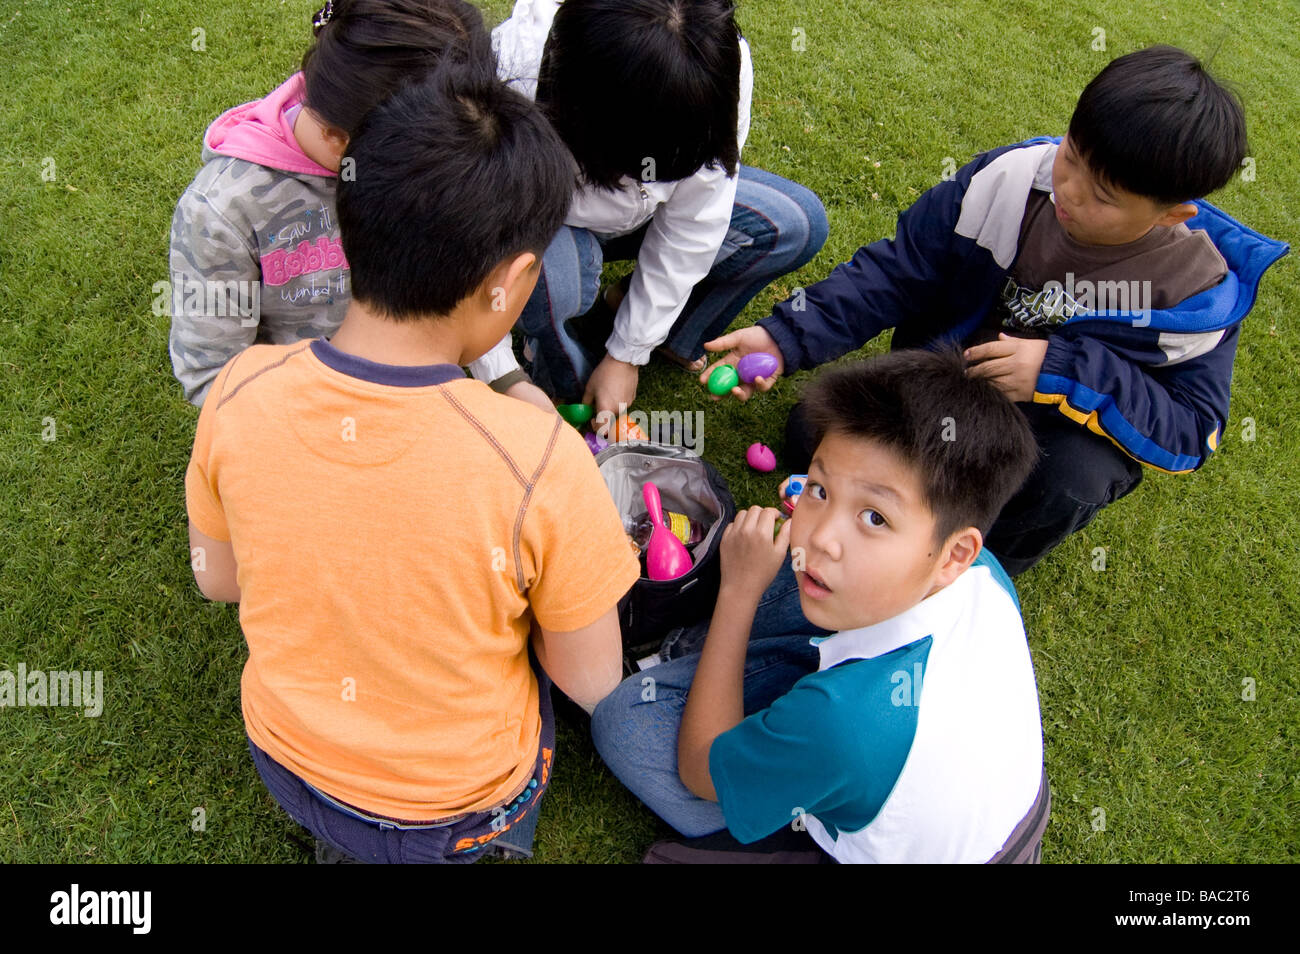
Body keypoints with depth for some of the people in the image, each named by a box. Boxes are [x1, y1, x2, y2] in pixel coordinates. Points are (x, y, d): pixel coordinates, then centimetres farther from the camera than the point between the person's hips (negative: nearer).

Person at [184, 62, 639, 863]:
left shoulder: (238, 395, -22)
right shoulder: (540, 461, -35)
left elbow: (218, 577, -3)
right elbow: (591, 683, -18)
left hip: (286, 764, 4)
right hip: (459, 809, -3)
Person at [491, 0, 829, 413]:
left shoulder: (723, 70, -29)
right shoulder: (514, 74, -38)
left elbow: (689, 229, -19)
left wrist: (627, 354, -15)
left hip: (632, 217, 3)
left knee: (797, 222, -11)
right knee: (550, 271, -39)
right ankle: (567, 379, -4)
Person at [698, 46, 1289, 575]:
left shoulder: (1200, 290, -21)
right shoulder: (1011, 178, -18)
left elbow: (1191, 432, -19)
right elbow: (896, 271, -11)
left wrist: (1064, 372, -35)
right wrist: (787, 338, -23)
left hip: (1066, 425, -1)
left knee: (1073, 476, -37)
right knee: (813, 438, -14)